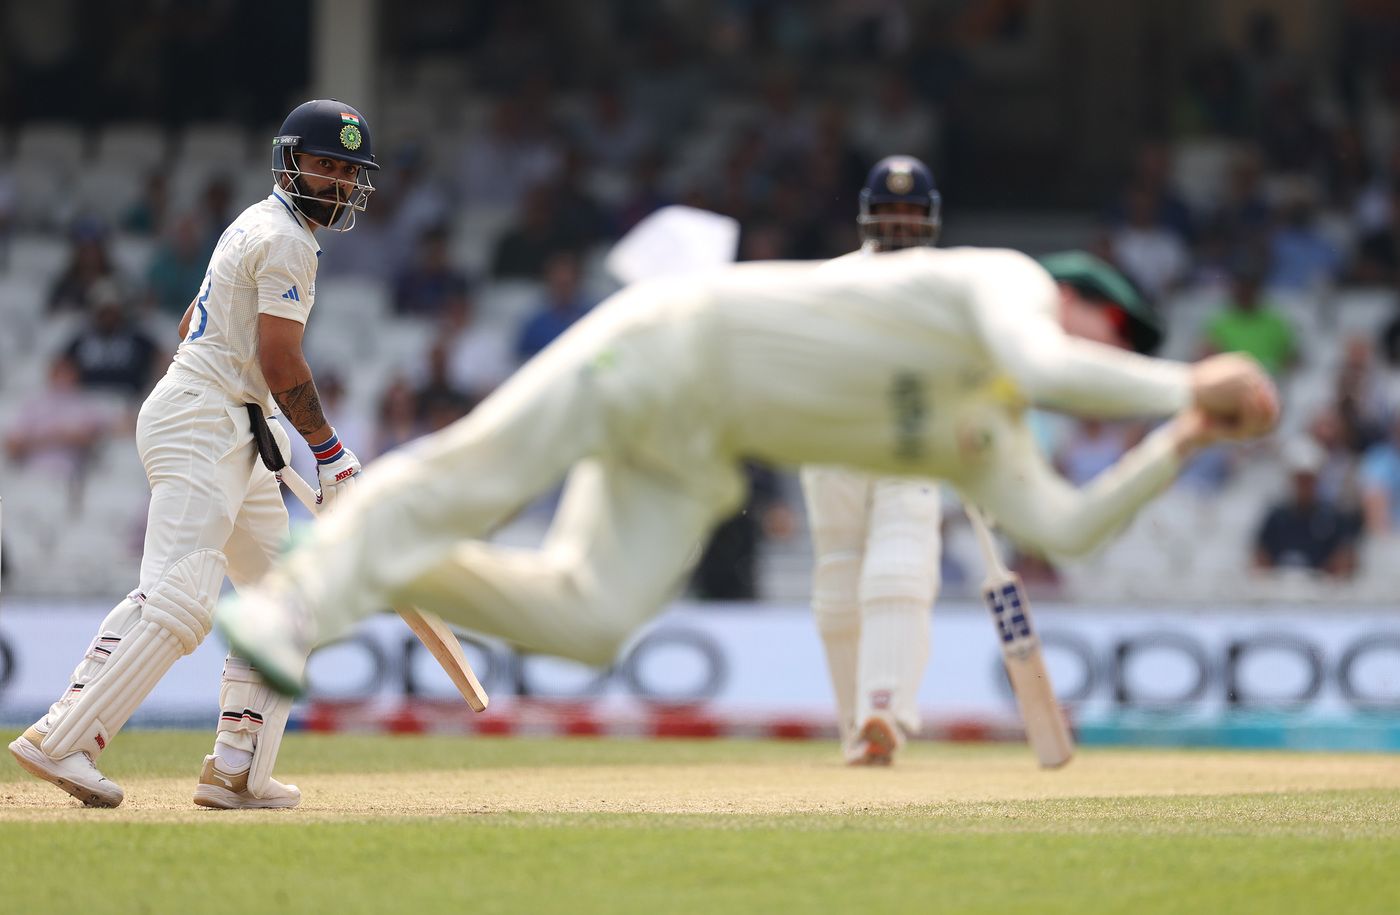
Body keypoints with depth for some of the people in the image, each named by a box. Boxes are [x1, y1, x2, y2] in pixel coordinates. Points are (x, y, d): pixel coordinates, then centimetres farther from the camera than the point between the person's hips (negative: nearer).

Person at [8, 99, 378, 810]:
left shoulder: (255, 227, 21)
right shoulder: (284, 237, -10)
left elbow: (191, 325, 28)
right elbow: (281, 364, -16)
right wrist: (331, 454, -9)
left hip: (231, 443, 11)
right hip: (203, 425, -11)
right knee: (178, 594, -21)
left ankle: (238, 771, 3)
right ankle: (62, 740, -27)